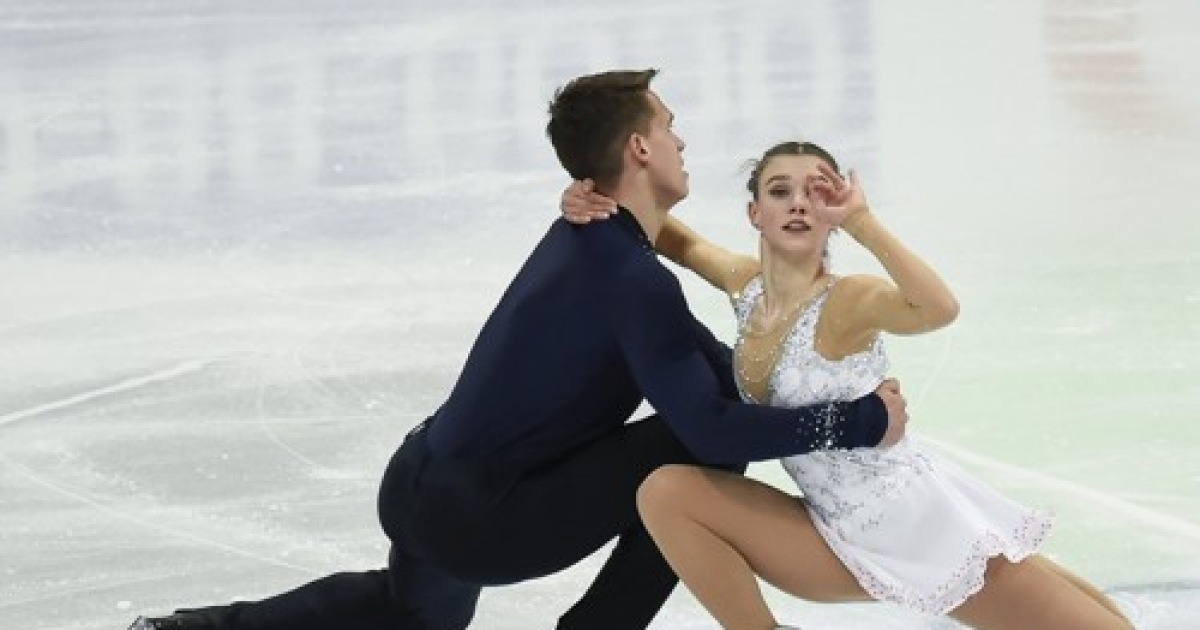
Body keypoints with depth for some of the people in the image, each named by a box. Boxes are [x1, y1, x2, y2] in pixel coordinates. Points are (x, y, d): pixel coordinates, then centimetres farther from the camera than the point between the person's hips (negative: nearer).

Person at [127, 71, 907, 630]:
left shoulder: (589, 237, 7)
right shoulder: (632, 280, -23)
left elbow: (713, 363, 15)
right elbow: (712, 428, -29)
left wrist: (821, 394, 4)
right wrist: (863, 422, -21)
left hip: (420, 483, 9)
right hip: (477, 517, -9)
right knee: (702, 458, -13)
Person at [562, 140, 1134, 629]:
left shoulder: (845, 301, -20)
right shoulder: (746, 285, -1)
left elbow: (939, 308, -42)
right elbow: (678, 240, 17)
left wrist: (860, 222, -43)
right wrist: (597, 201, -1)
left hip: (918, 518, -5)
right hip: (847, 547, 5)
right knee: (664, 493, -11)